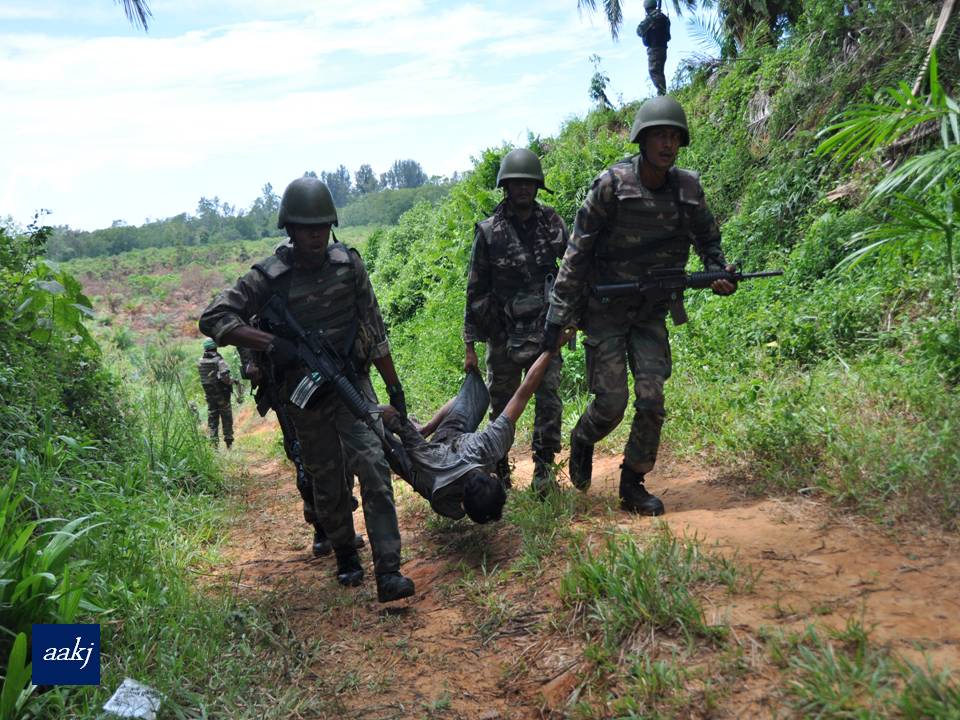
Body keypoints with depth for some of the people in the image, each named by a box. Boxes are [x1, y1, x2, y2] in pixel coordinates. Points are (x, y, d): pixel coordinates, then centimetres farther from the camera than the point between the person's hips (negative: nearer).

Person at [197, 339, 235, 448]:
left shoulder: (200, 361, 1)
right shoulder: (218, 360, -14)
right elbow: (225, 376, -25)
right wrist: (230, 382, -8)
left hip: (209, 393, 4)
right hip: (221, 393, -4)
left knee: (212, 419, 10)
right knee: (226, 418, 8)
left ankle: (214, 442, 4)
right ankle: (228, 441, 11)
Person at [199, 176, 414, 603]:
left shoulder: (348, 263, -4)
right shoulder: (269, 277, -11)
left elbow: (374, 327, 3)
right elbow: (212, 319, -14)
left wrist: (394, 385, 3)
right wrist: (272, 343, -26)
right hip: (304, 395, 0)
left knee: (373, 465, -15)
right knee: (327, 482, 10)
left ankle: (388, 572, -14)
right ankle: (345, 557, 33)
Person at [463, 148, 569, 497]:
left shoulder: (552, 223, 3)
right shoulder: (489, 232, -4)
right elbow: (475, 290, -1)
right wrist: (470, 345, -2)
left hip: (545, 329, 1)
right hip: (503, 333, -1)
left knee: (549, 397, -7)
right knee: (501, 404, 8)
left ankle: (544, 465, 6)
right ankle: (499, 472, 23)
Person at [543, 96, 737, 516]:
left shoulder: (688, 189, -1)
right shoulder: (611, 185, -14)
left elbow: (707, 239, 16)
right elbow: (578, 252, -12)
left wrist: (718, 272, -5)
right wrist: (559, 313, -14)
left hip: (652, 312, 4)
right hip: (606, 311, -3)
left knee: (651, 401, -4)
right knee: (611, 403, -4)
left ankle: (633, 485, 12)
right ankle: (582, 441, 30)